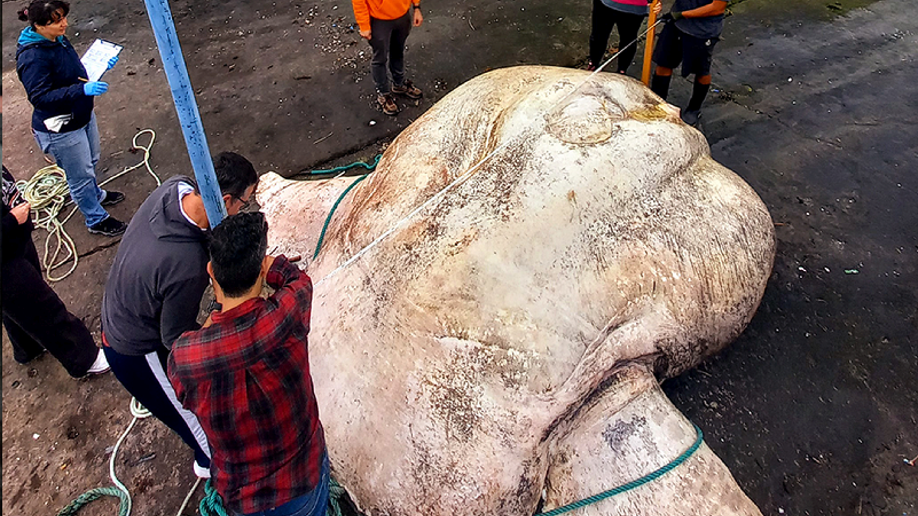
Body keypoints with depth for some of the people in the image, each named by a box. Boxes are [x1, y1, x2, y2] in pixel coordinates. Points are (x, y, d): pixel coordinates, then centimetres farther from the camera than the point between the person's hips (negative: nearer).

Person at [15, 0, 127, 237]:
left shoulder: (59, 39, -1)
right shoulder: (32, 57, -28)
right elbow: (39, 97, -31)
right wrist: (82, 89, -42)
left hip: (83, 116, 9)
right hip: (61, 130, -9)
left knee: (90, 163, 29)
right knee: (81, 175, 8)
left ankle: (95, 195, 56)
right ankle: (97, 220, 26)